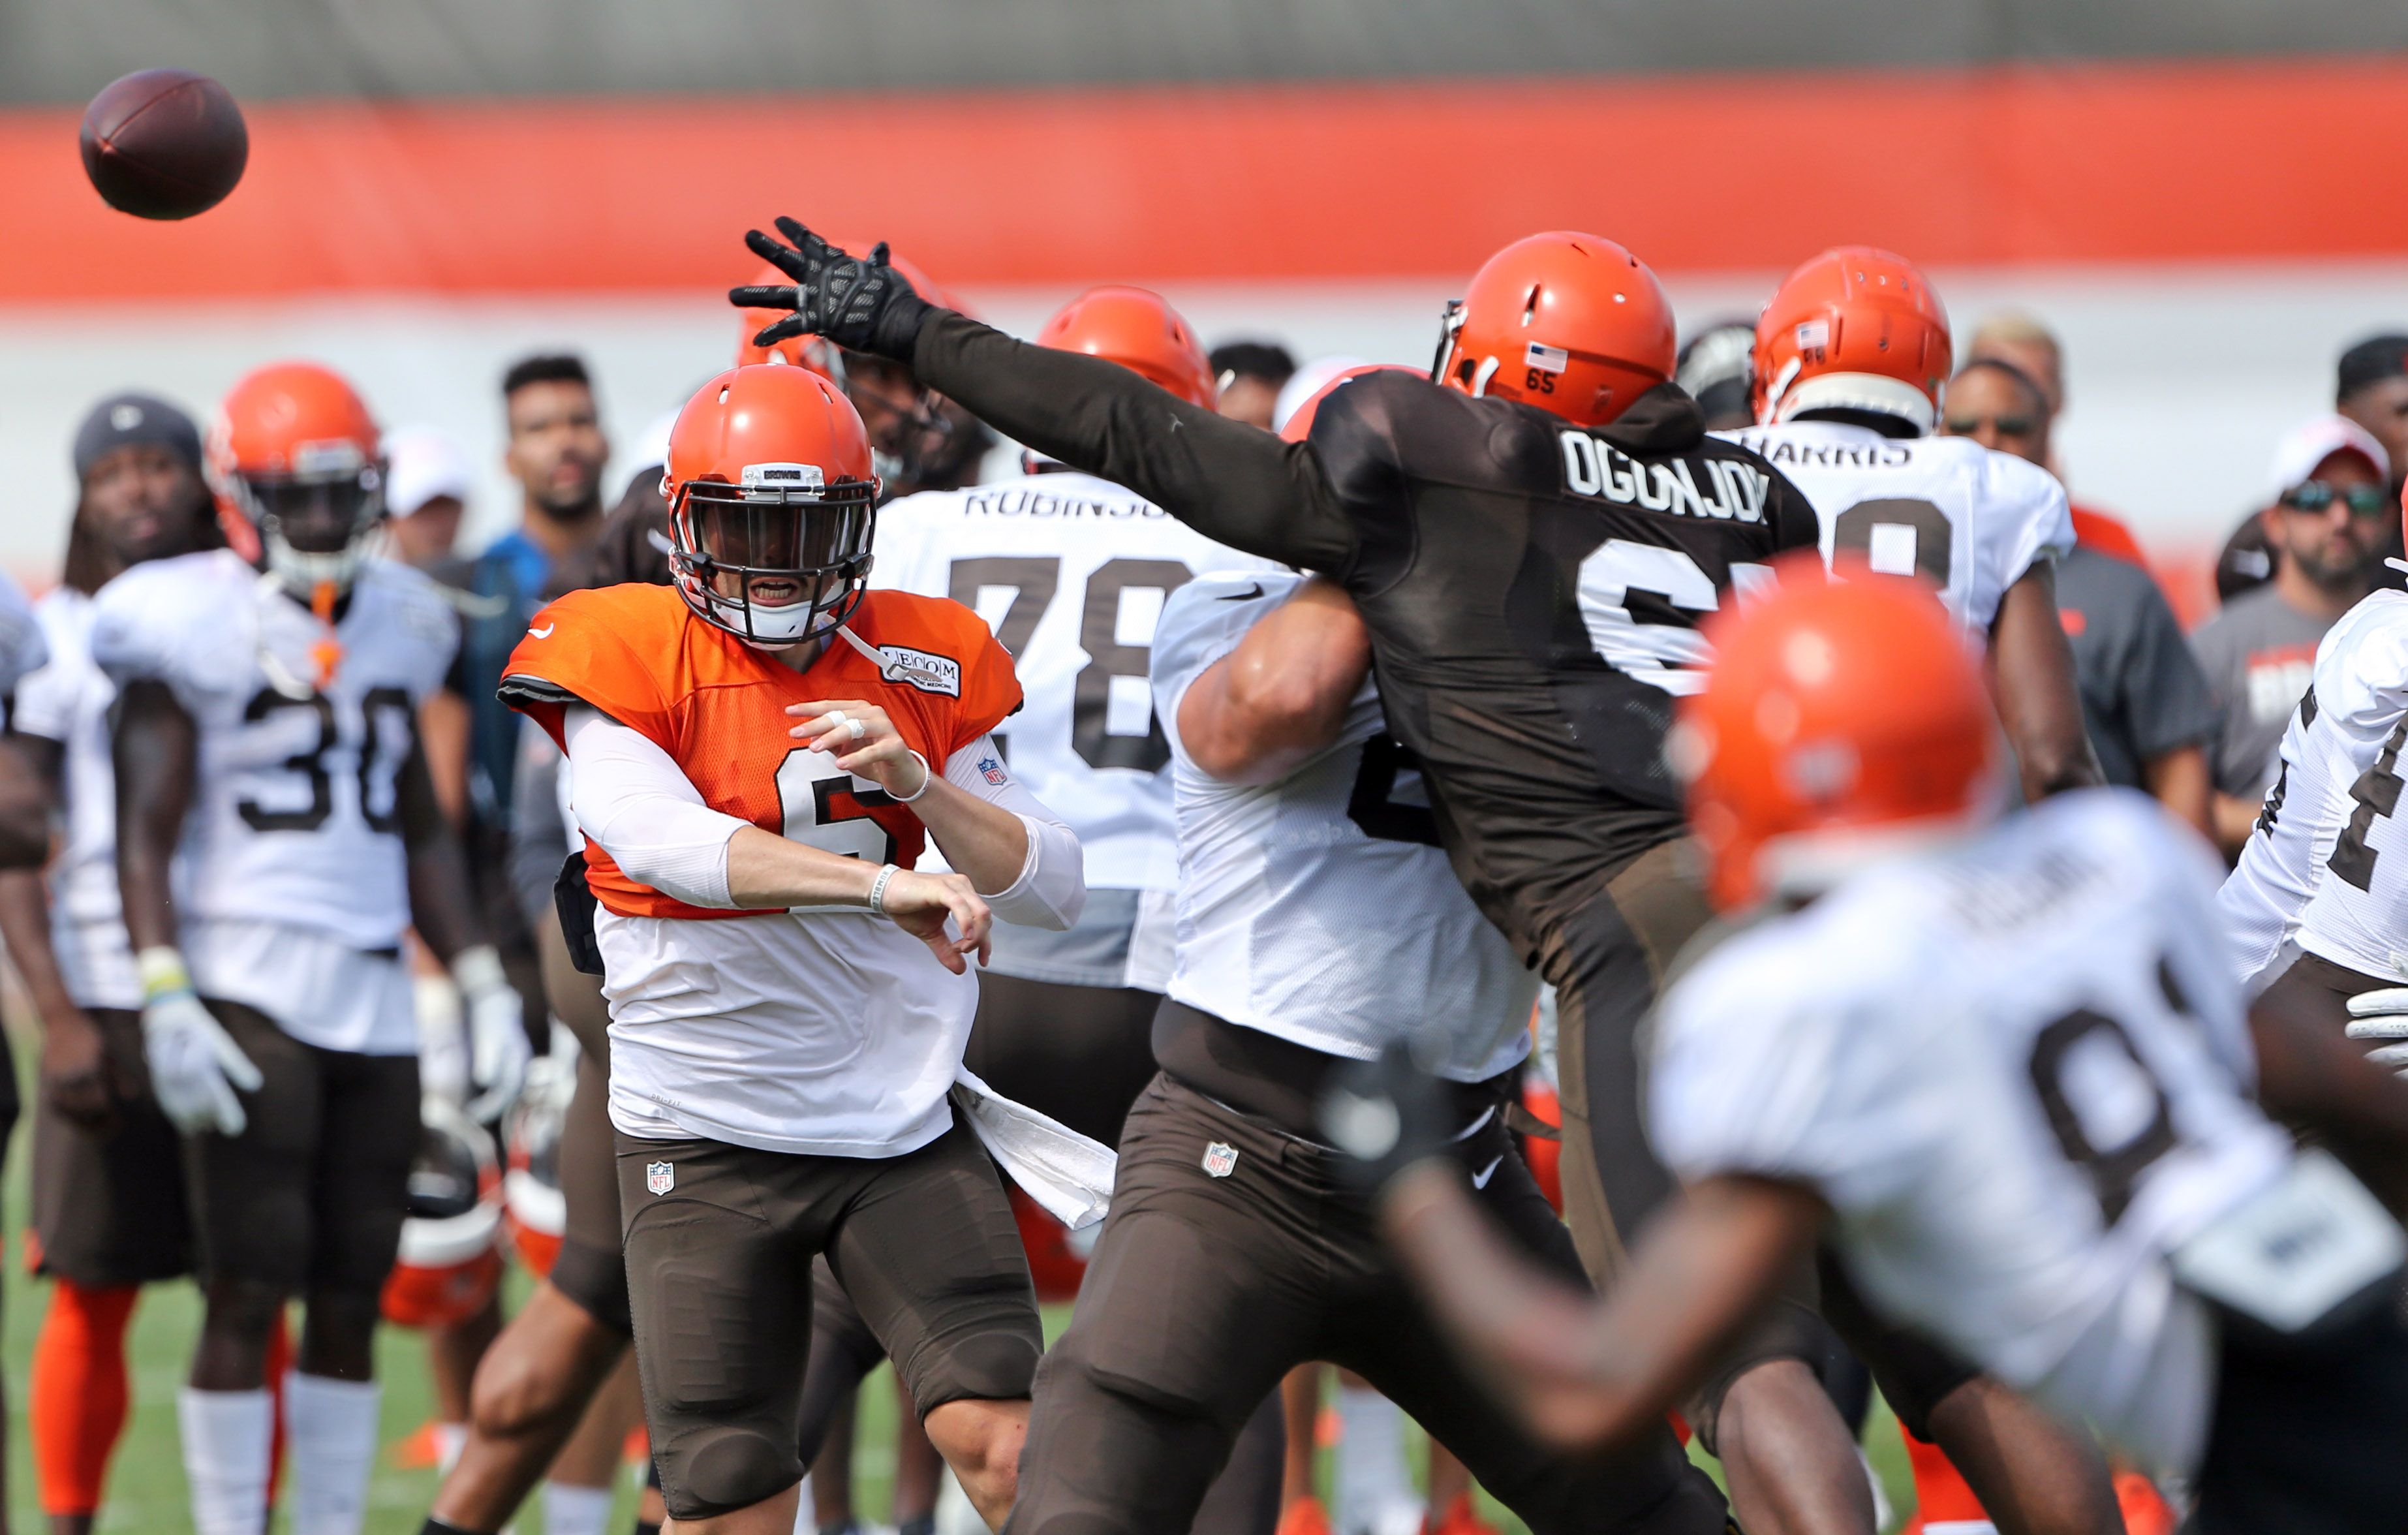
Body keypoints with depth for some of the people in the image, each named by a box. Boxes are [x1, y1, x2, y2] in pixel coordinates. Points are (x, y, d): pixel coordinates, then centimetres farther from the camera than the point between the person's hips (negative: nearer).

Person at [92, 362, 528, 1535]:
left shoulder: (396, 623, 14)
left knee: (350, 1305, 6)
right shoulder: (193, 626, -5)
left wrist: (480, 982, 14)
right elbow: (146, 832, -8)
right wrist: (165, 998, -18)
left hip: (373, 995, 6)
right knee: (248, 1297, -7)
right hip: (247, 986, -6)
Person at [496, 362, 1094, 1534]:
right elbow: (666, 841, -25)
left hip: (905, 1126, 2)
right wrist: (883, 883, -35)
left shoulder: (923, 670, 5)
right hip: (706, 1139, -2)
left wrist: (917, 782, -16)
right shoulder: (630, 664, -5)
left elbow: (1053, 889, 1)